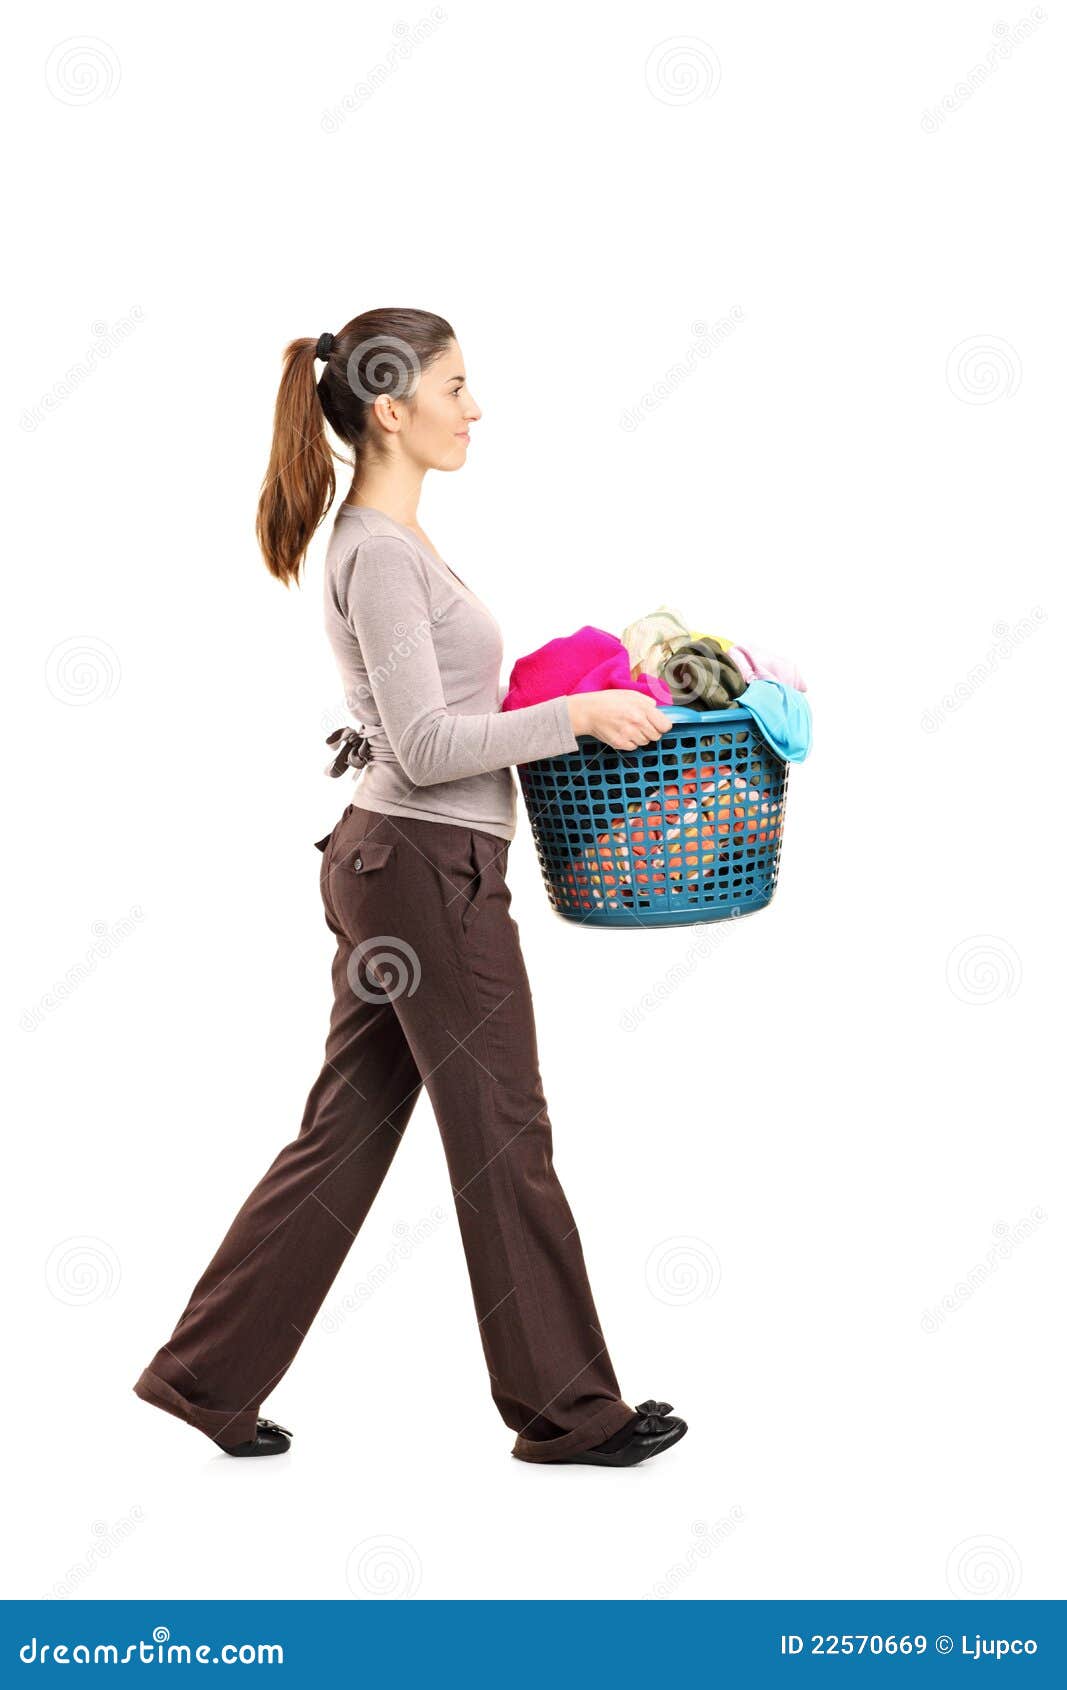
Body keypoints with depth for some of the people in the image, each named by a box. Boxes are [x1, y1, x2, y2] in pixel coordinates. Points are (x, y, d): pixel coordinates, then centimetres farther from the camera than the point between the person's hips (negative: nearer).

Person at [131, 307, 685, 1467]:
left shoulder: (392, 540, 15)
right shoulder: (379, 552, -16)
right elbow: (425, 745, -20)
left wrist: (564, 709, 19)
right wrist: (578, 715, -16)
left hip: (394, 870, 10)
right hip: (426, 873, -10)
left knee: (346, 1134, 13)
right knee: (503, 1141, 2)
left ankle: (208, 1375, 18)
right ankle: (567, 1409, 15)